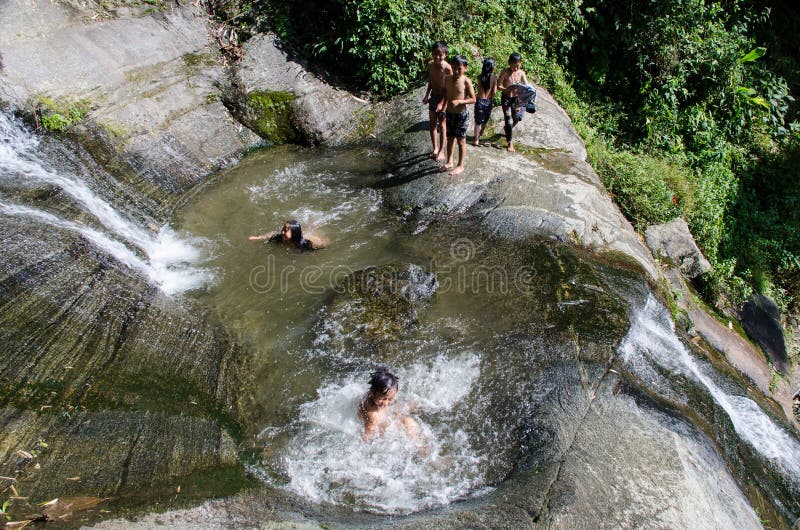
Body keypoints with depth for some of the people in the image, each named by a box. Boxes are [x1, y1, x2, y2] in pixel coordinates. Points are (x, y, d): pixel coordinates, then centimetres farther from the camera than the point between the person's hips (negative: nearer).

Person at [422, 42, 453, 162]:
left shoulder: (447, 68, -21)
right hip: (433, 97, 6)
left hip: (443, 98, -5)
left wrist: (442, 103, -21)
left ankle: (441, 151, 15)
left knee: (441, 125, 3)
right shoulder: (430, 64, -3)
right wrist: (426, 96, 2)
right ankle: (435, 148, 28)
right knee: (432, 124, 12)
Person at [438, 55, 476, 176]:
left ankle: (460, 165, 20)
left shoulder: (466, 81, -15)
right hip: (449, 113, 5)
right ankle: (449, 162, 35)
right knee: (450, 139, 18)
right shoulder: (447, 79, -1)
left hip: (461, 114, -5)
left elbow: (473, 99, -14)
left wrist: (459, 101, -25)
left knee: (461, 140, 7)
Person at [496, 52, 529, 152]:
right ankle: (510, 143, 5)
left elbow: (526, 85, 3)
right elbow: (498, 85, -12)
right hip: (506, 98, -4)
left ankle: (507, 128, 45)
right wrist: (507, 89, -29)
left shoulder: (521, 73, -3)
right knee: (508, 120, -4)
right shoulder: (505, 72, -13)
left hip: (517, 98, 4)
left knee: (516, 118, 11)